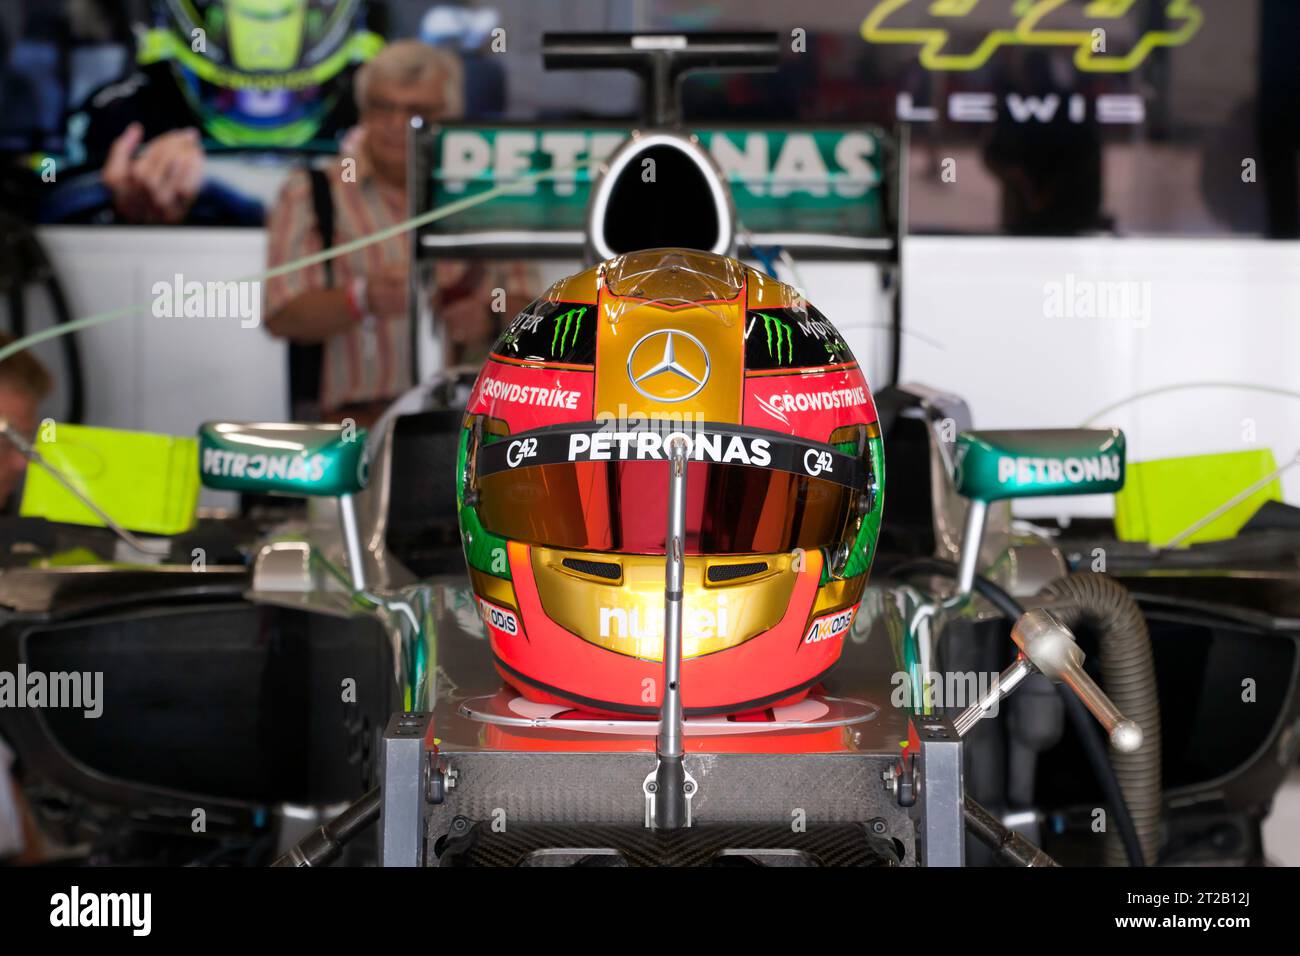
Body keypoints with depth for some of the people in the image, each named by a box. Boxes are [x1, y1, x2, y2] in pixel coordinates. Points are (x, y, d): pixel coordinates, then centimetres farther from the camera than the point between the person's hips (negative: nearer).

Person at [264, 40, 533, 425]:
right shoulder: (310, 194, 10)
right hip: (365, 416, -3)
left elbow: (525, 303, 17)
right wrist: (361, 299, -19)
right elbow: (282, 318, -1)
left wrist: (491, 317, -7)